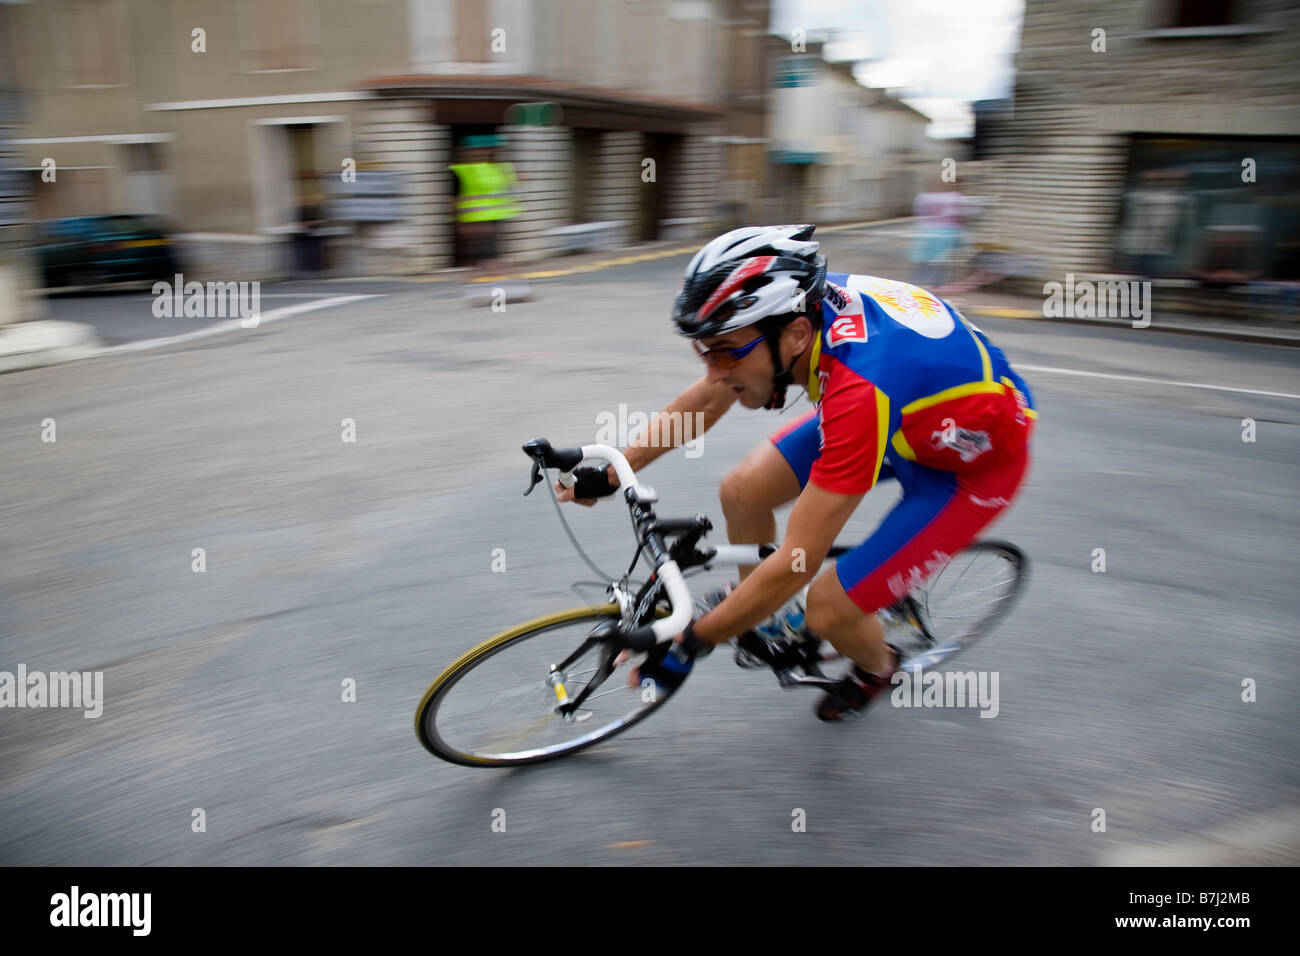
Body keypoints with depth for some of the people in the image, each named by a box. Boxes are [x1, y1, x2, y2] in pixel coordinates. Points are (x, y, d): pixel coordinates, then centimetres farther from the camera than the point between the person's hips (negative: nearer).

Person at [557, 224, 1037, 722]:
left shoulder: (860, 395, -42)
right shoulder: (797, 306, -22)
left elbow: (796, 563, -36)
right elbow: (702, 402, -5)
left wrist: (688, 644, -26)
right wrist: (609, 474, -6)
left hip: (975, 462, -6)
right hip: (910, 411, 7)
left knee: (828, 611, -11)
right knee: (741, 493, -5)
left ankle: (876, 667, 26)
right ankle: (764, 609, 25)